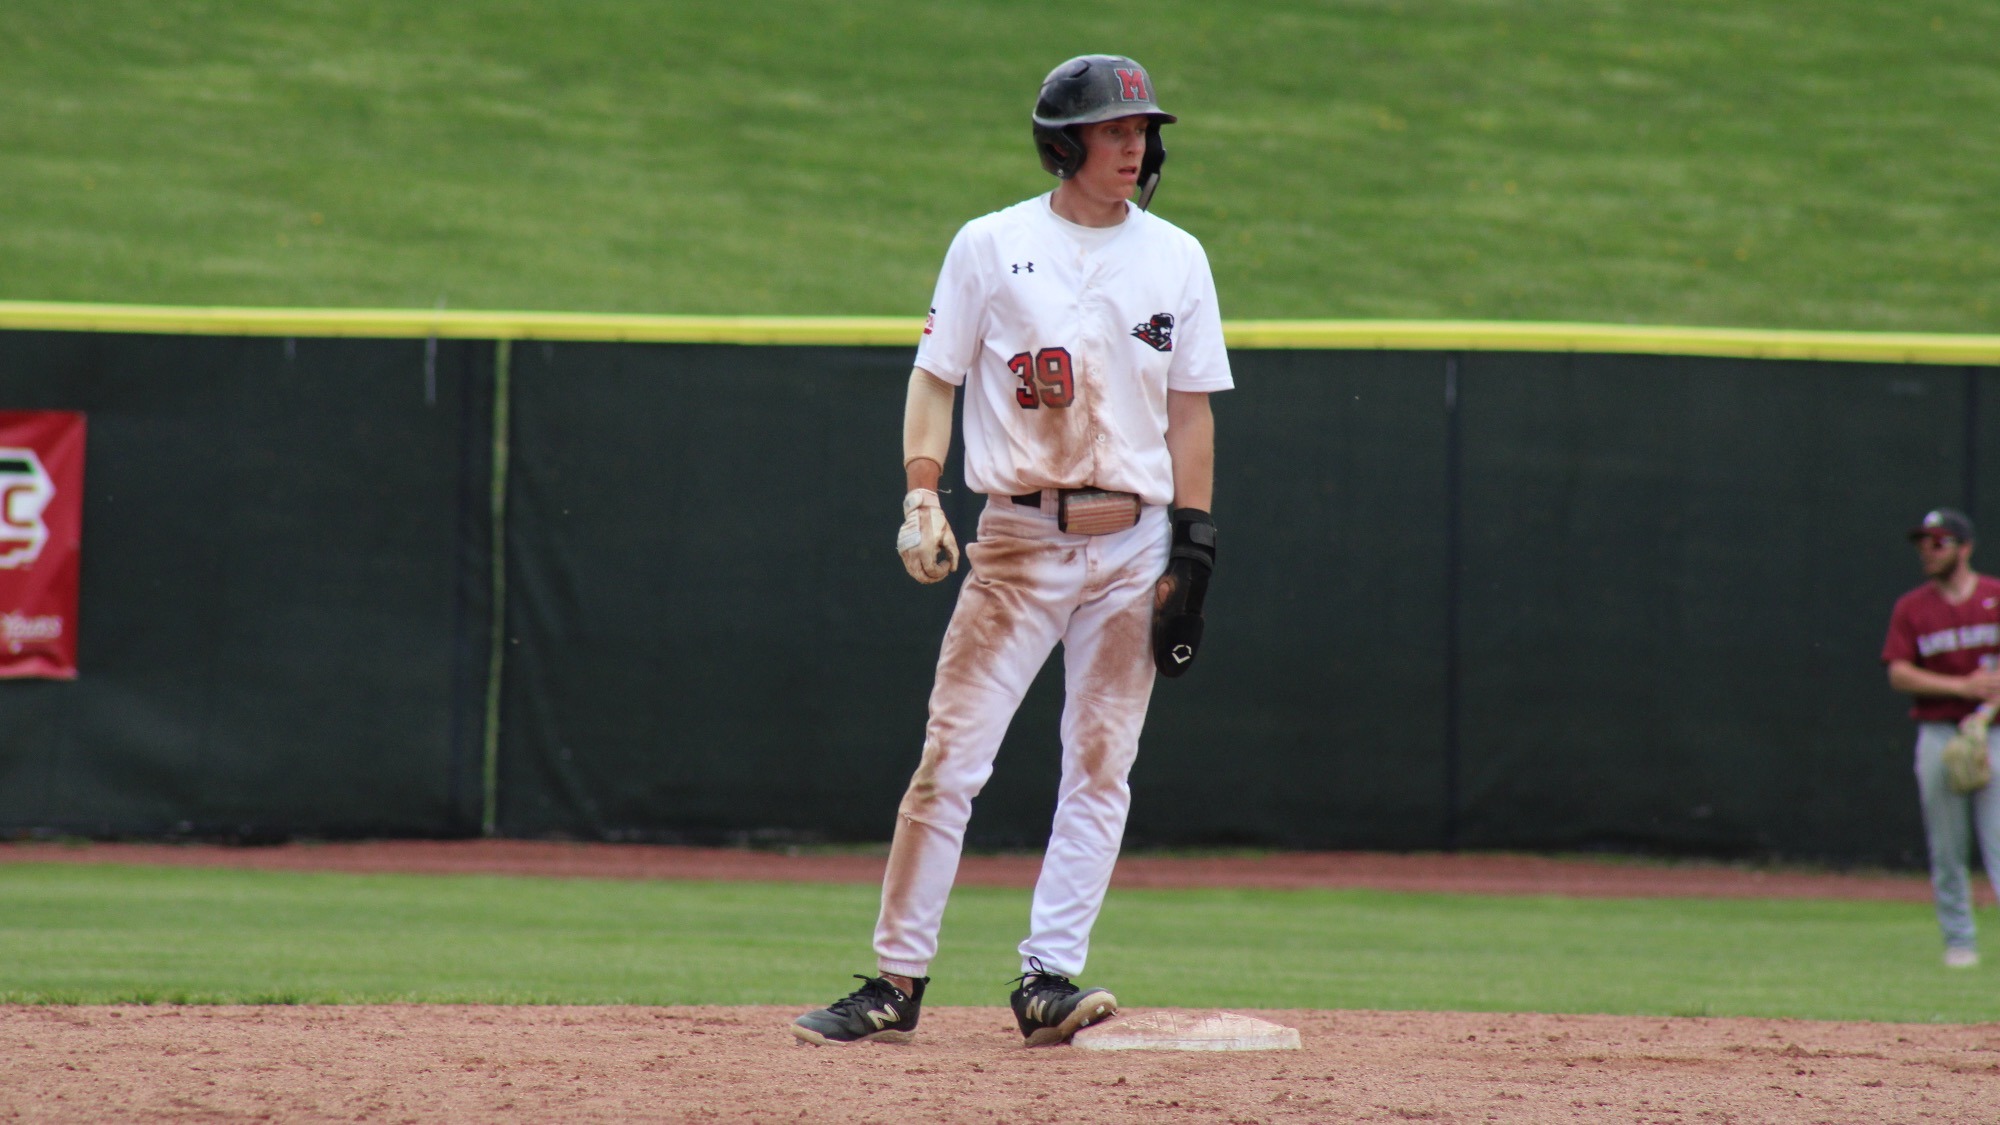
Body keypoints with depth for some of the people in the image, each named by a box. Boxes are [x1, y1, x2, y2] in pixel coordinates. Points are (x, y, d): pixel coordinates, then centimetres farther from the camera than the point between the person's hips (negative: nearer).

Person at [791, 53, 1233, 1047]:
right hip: (1018, 538, -2)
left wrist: (1193, 552, 0)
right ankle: (896, 982, -1)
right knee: (950, 758, -6)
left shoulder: (1175, 259, 8)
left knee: (1100, 764, -2)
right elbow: (936, 378, 2)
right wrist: (920, 498, -12)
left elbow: (1191, 409, 8)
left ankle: (1048, 976, 0)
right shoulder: (991, 247, 2)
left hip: (1134, 543, 2)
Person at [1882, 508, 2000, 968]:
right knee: (1946, 848, 2)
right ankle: (1959, 940, 10)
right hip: (1938, 735, 2)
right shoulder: (1911, 609, 7)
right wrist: (1962, 686, -13)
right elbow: (1899, 674, -3)